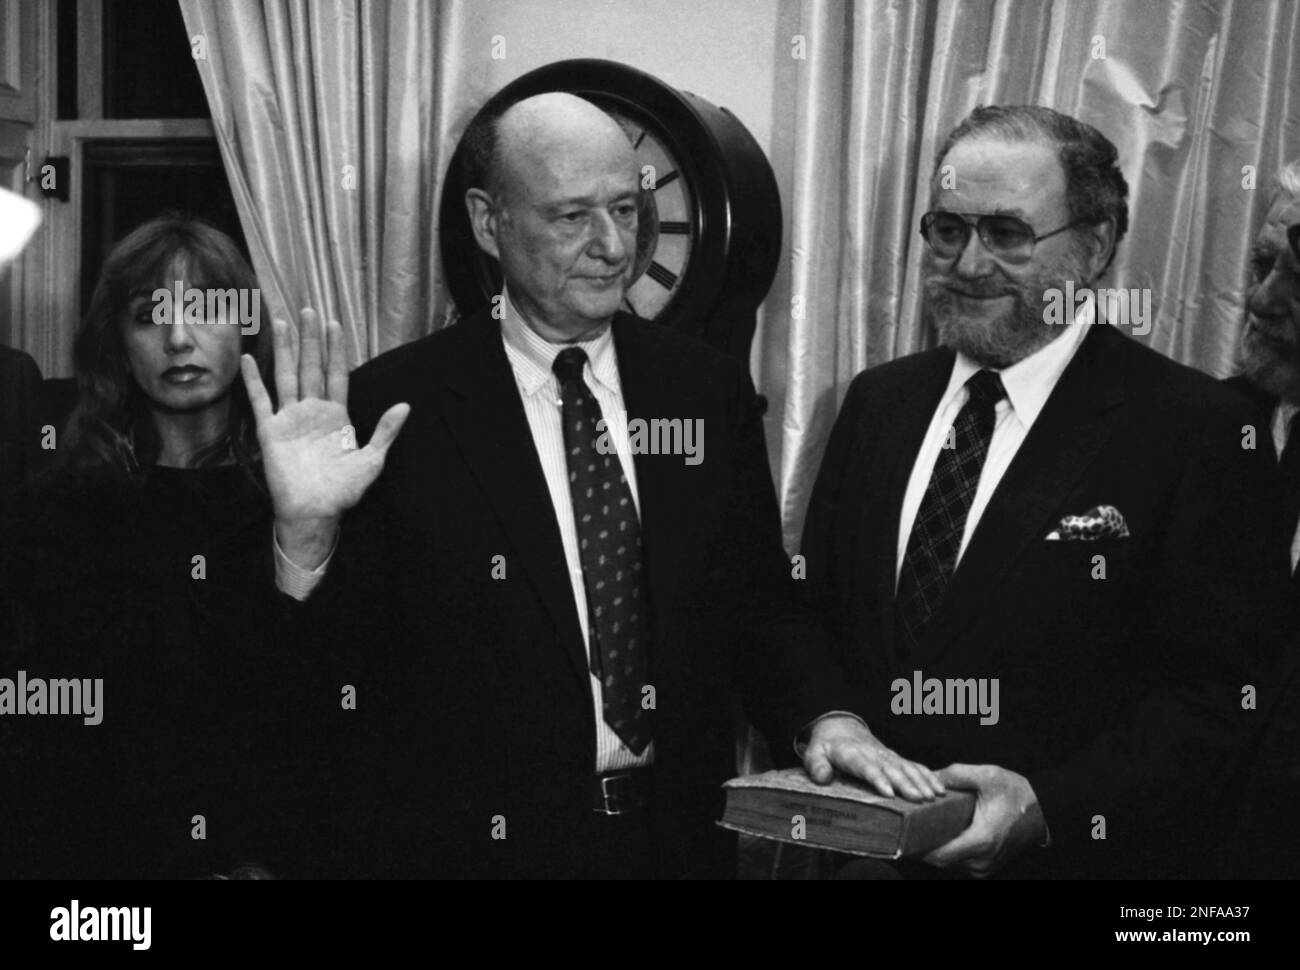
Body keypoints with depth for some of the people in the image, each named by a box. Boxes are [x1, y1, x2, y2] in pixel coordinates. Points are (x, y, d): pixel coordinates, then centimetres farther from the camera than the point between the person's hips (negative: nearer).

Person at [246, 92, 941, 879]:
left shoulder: (707, 390, 1)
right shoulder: (398, 405, -10)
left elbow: (758, 603, 8)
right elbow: (329, 666, -9)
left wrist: (825, 716, -9)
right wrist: (307, 530, -26)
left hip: (679, 835, 4)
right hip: (473, 839, -3)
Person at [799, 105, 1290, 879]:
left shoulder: (1192, 428, -12)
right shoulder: (877, 402, 4)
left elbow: (1226, 692, -15)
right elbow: (813, 613, 8)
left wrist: (1050, 807, -25)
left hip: (1075, 855, -4)